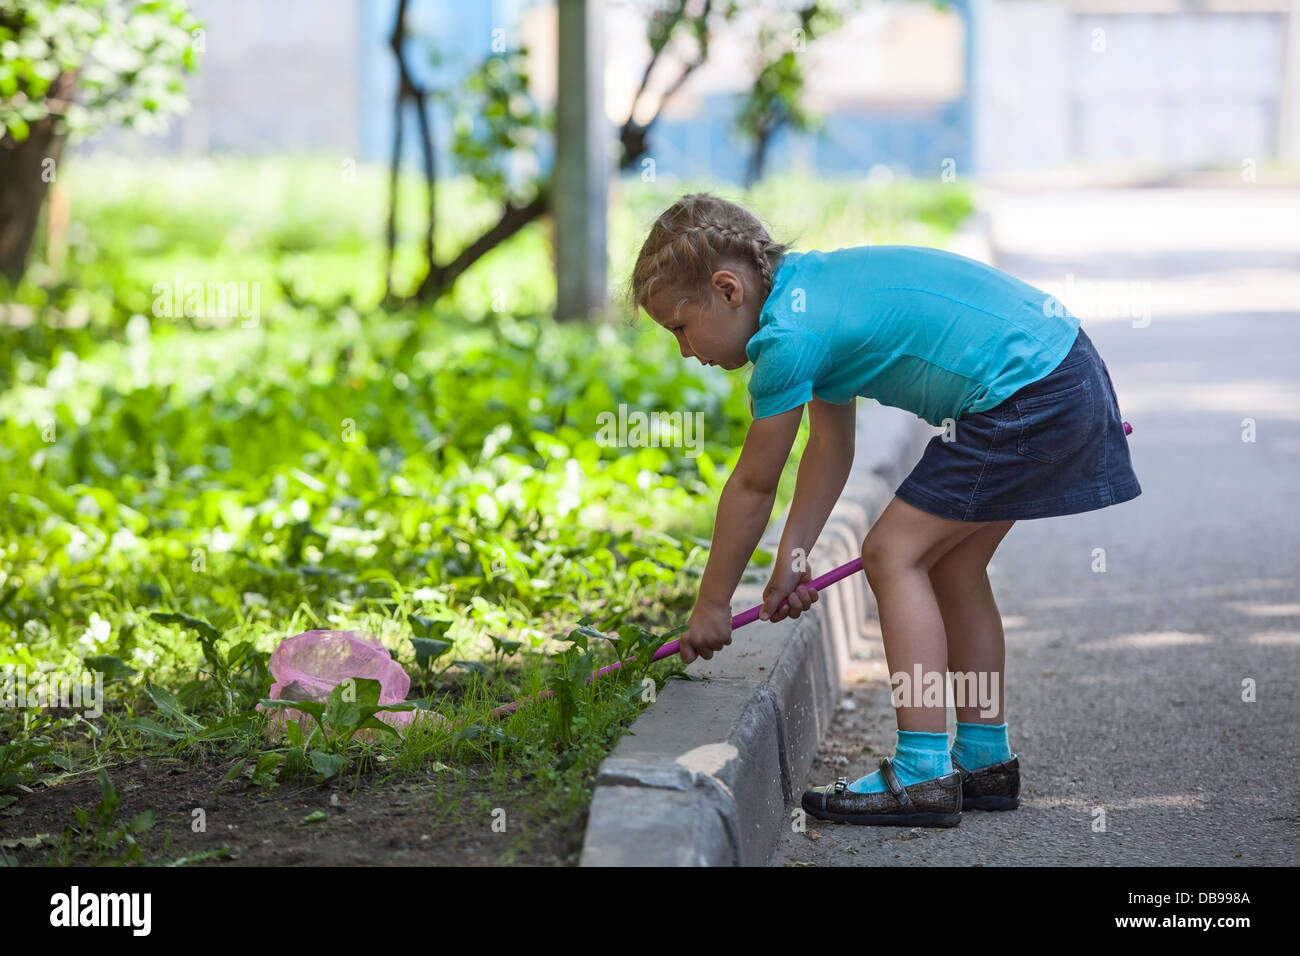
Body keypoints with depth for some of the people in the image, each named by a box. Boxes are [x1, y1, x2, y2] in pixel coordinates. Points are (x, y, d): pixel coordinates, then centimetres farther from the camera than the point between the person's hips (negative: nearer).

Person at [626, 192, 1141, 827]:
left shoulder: (789, 338, -14)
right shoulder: (814, 286, 14)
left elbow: (753, 486, -4)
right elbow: (832, 448, 19)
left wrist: (712, 607, 7)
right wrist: (794, 557, 16)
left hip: (1027, 392, -10)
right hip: (1066, 365, 10)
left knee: (894, 553, -6)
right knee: (951, 564, 18)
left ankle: (923, 775, -8)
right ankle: (984, 761, 25)